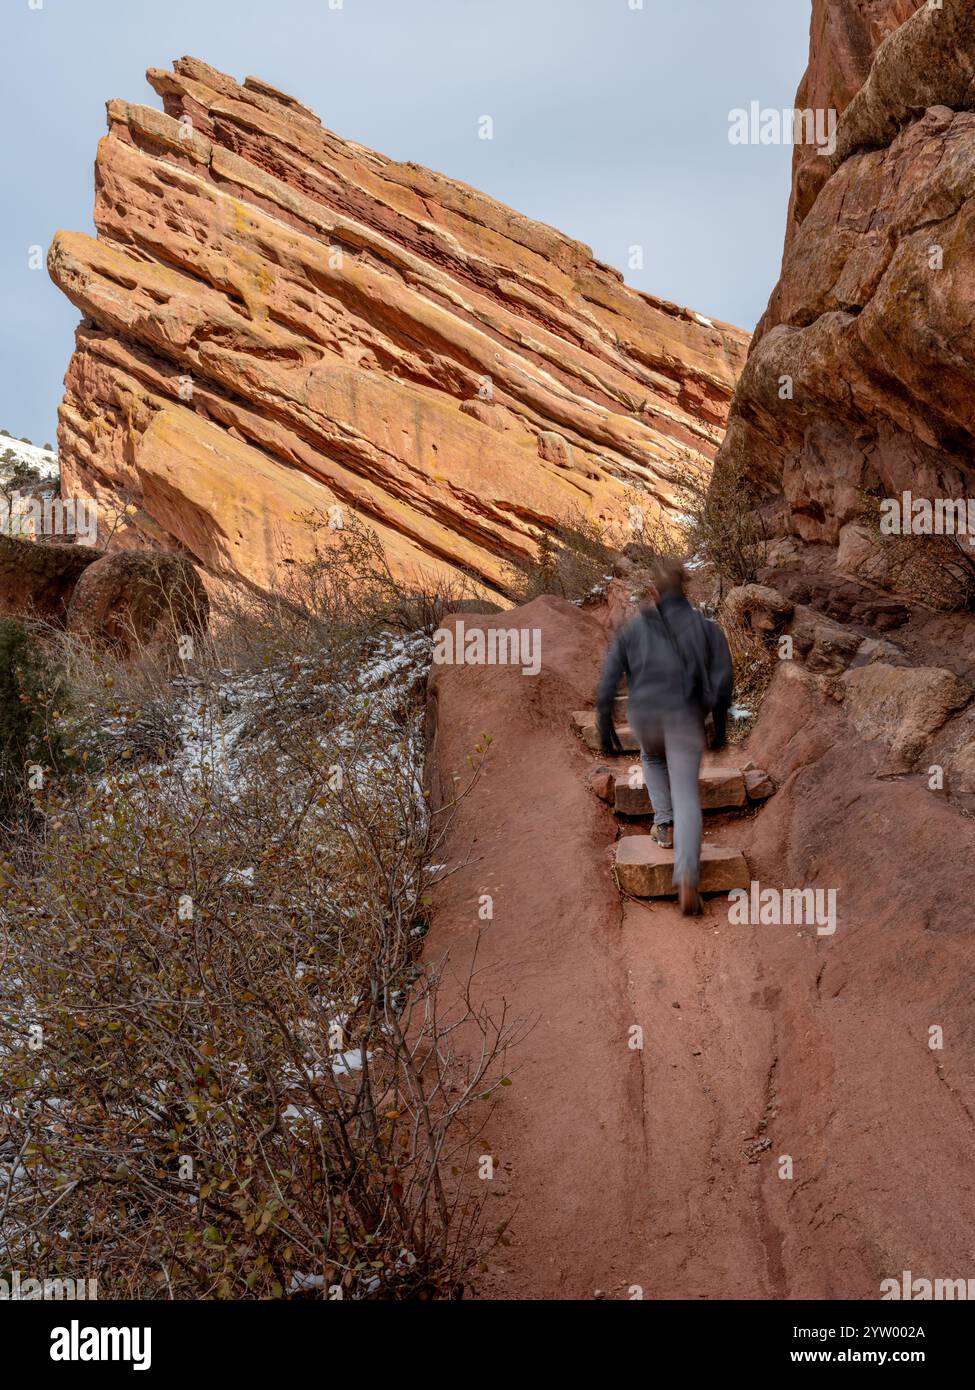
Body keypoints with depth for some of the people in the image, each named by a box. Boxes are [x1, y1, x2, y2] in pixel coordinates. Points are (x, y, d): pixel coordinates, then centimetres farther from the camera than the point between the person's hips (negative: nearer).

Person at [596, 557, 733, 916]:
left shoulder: (633, 629, 9)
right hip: (685, 716, -1)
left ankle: (665, 823, 22)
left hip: (644, 715, 1)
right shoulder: (704, 626, 8)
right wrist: (720, 724, 12)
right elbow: (723, 677, 2)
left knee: (652, 758, 36)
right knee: (686, 795, -1)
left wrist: (605, 727, 10)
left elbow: (608, 681, 4)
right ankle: (687, 880, -18)